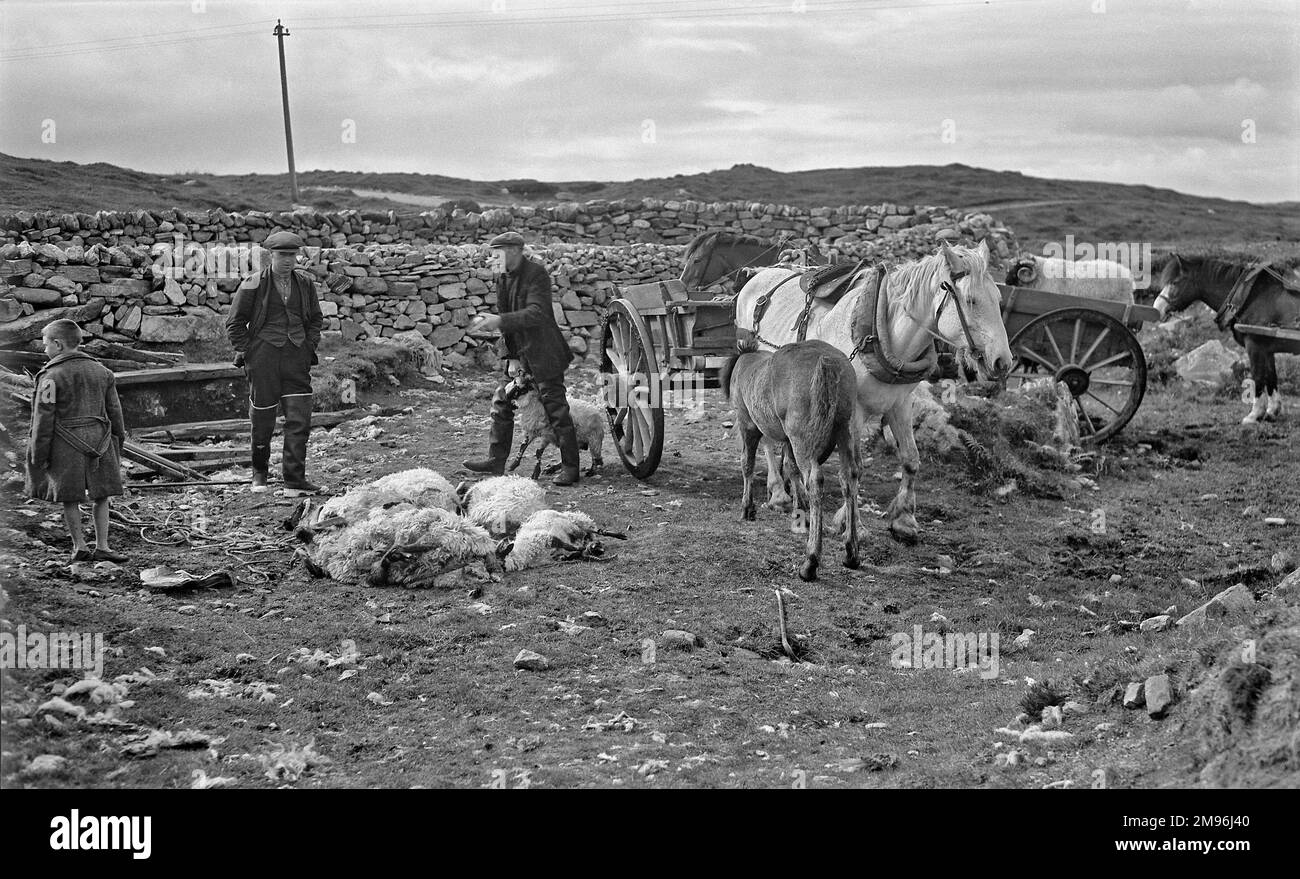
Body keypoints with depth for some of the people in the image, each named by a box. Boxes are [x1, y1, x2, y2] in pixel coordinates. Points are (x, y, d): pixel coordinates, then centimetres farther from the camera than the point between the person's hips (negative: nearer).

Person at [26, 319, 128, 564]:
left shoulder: (52, 377, -9)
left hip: (65, 445, -4)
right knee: (101, 495, 9)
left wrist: (38, 456, -3)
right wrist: (118, 443, 20)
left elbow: (44, 419, -9)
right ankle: (101, 547, 7)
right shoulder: (101, 371, 6)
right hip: (98, 440, 4)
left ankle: (79, 546, 12)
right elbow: (115, 412, 10)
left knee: (69, 499, 8)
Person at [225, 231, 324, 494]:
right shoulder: (253, 285, -3)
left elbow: (315, 319, 21)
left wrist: (309, 347, 9)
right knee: (262, 418, 5)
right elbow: (234, 323, 3)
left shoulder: (305, 283, 9)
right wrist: (247, 353, -4)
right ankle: (259, 474, 26)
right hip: (263, 356, -3)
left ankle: (295, 479, -3)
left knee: (299, 420, -6)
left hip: (297, 357, 3)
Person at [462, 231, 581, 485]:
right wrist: (512, 356, 0)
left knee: (556, 409, -6)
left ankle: (570, 467, 2)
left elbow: (537, 313, -29)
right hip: (521, 353, 8)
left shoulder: (536, 274, -17)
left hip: (544, 354, -8)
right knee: (502, 402, 10)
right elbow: (506, 318, 9)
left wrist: (500, 321, -37)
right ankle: (496, 460, 20)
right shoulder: (504, 279, 7)